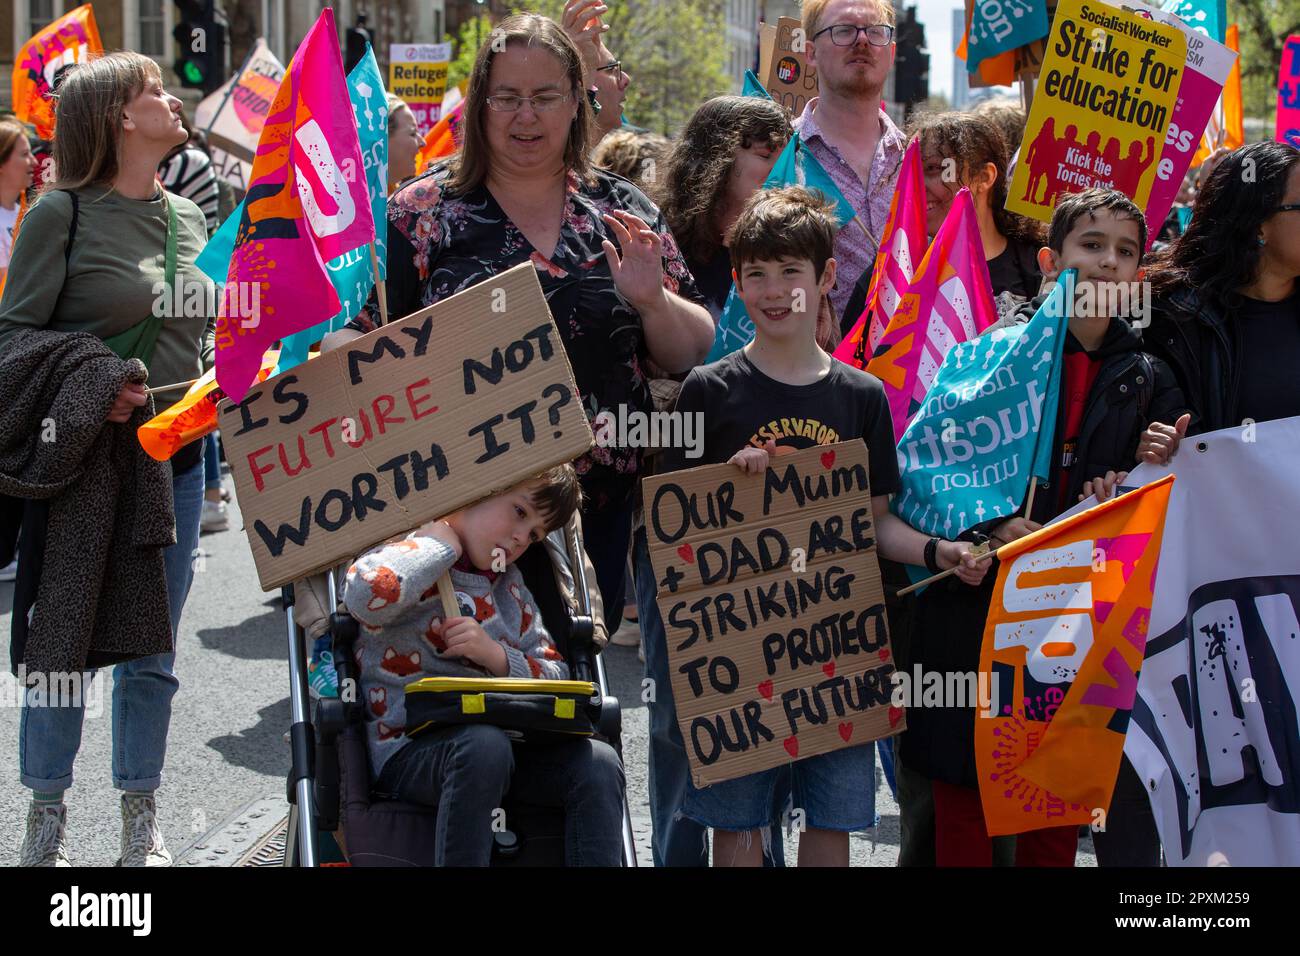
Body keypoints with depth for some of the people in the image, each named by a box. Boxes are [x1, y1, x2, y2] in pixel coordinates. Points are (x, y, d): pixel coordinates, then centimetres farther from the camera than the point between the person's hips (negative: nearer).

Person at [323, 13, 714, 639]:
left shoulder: (623, 213, 8)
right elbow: (348, 336, 1)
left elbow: (693, 357, 8)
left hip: (598, 512, 2)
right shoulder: (422, 212, 2)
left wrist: (653, 302, -10)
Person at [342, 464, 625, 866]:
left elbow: (555, 676, 16)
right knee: (484, 745, -38)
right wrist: (442, 543, -12)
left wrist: (497, 655, -5)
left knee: (598, 762, -19)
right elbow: (366, 596, -28)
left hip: (504, 735, 6)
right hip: (409, 752, -6)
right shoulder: (409, 556, -2)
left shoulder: (510, 586, 20)